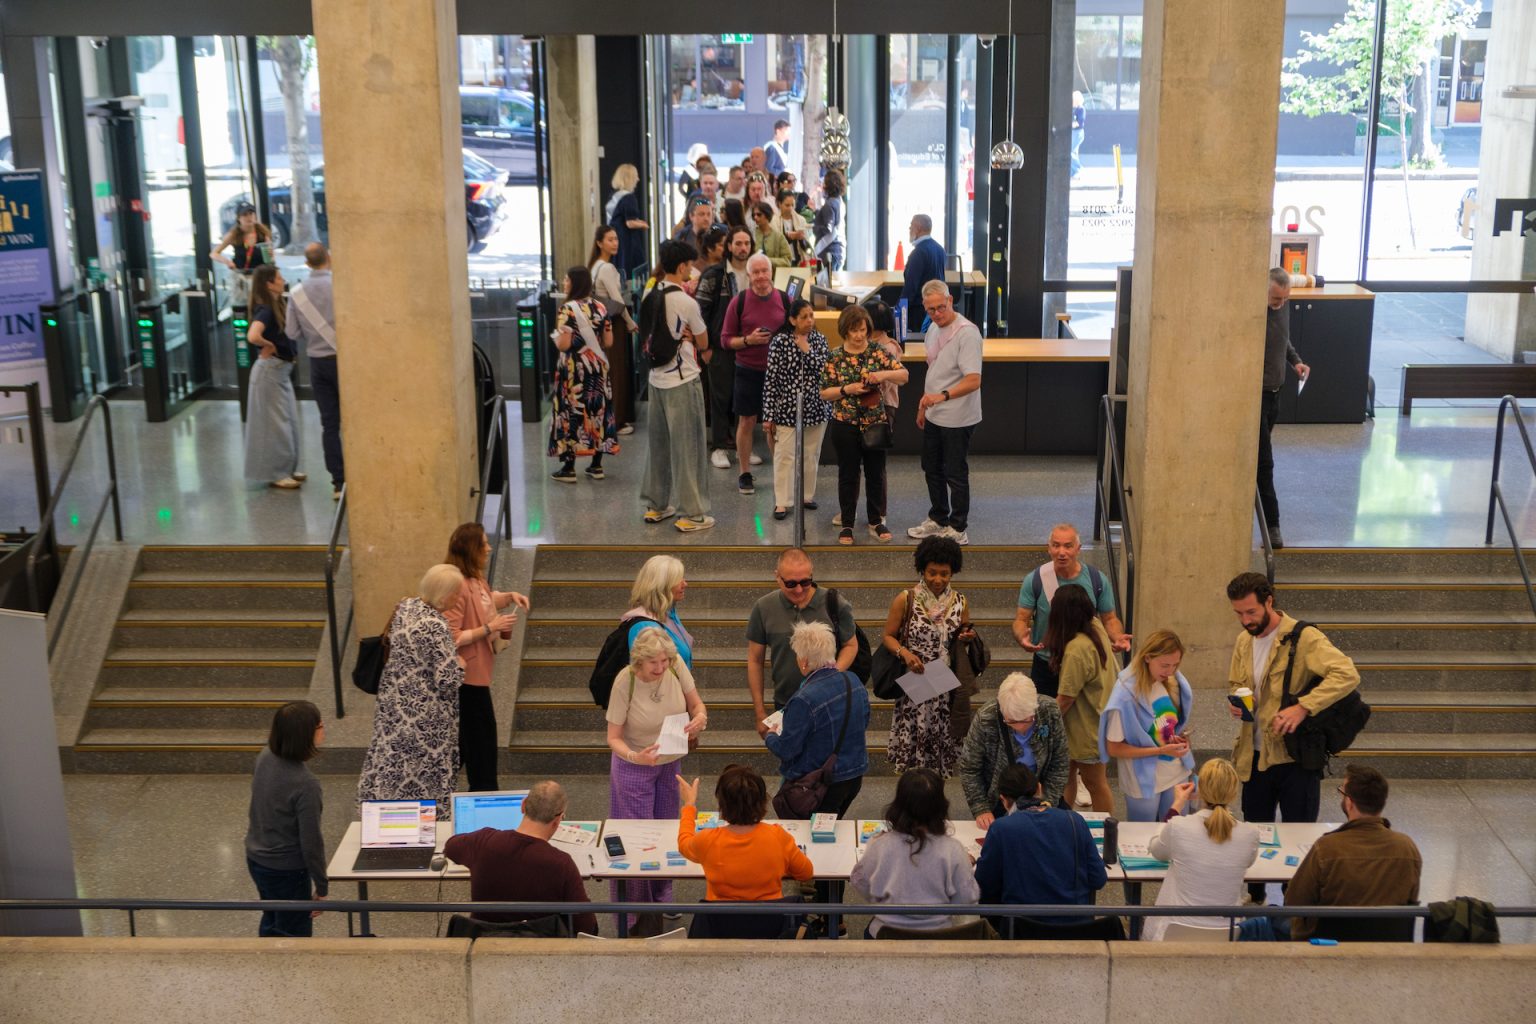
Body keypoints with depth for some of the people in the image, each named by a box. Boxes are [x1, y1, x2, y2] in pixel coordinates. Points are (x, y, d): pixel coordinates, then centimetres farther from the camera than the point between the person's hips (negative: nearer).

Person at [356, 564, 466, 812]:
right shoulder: (437, 628, -27)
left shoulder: (405, 606, -4)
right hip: (425, 720, -7)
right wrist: (459, 664, -6)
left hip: (394, 705, 7)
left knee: (393, 765, 19)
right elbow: (448, 681, -27)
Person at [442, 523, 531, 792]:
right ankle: (483, 790, 12)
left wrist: (510, 596, 10)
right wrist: (490, 628, -23)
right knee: (481, 733, 1)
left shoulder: (476, 579, 5)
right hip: (467, 674, -10)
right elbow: (450, 638, -26)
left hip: (476, 672, 10)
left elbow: (486, 601, 28)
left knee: (466, 735, 18)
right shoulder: (457, 586, -24)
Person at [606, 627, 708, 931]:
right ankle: (634, 913, 18)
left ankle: (662, 900, 38)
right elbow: (613, 737, -23)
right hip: (634, 767, -4)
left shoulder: (676, 665, -20)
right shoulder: (625, 681, -29)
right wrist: (635, 756, -42)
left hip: (670, 762, 4)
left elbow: (696, 703, -5)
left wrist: (700, 717, -28)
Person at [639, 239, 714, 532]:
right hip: (683, 380, -7)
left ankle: (655, 505, 26)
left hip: (656, 378, 7)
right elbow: (703, 344, -4)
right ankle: (691, 514, 4)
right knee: (687, 447, 0)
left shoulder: (650, 297, 5)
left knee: (658, 442, 16)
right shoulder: (686, 302, -15)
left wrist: (682, 335, 4)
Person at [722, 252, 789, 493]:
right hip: (748, 371, -1)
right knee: (747, 421, 6)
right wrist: (748, 340, -17)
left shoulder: (785, 300, 0)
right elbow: (726, 338, -1)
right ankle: (744, 474, 17)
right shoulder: (739, 302, -4)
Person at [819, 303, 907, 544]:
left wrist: (885, 374, -23)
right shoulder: (835, 358, -3)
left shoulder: (879, 351, -2)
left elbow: (904, 375, -5)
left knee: (876, 473, 10)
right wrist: (847, 390, -18)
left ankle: (876, 521, 23)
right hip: (845, 425, -1)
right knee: (848, 475, 8)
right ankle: (847, 524, 18)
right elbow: (824, 392, -2)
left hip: (876, 423, 1)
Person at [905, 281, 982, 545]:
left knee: (955, 473, 2)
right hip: (934, 415, 9)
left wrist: (942, 396, -41)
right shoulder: (933, 329, 7)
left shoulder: (967, 333, -21)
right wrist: (924, 405, 21)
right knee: (932, 468, 19)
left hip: (958, 419, -9)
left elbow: (973, 381, -29)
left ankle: (957, 529, 15)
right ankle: (938, 519, 36)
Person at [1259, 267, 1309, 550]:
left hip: (1273, 393, 8)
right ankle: (1272, 524, -5)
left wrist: (1295, 360, 4)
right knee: (1264, 461, -8)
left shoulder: (1284, 306, 4)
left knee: (1261, 458, 17)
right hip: (1254, 395, -8)